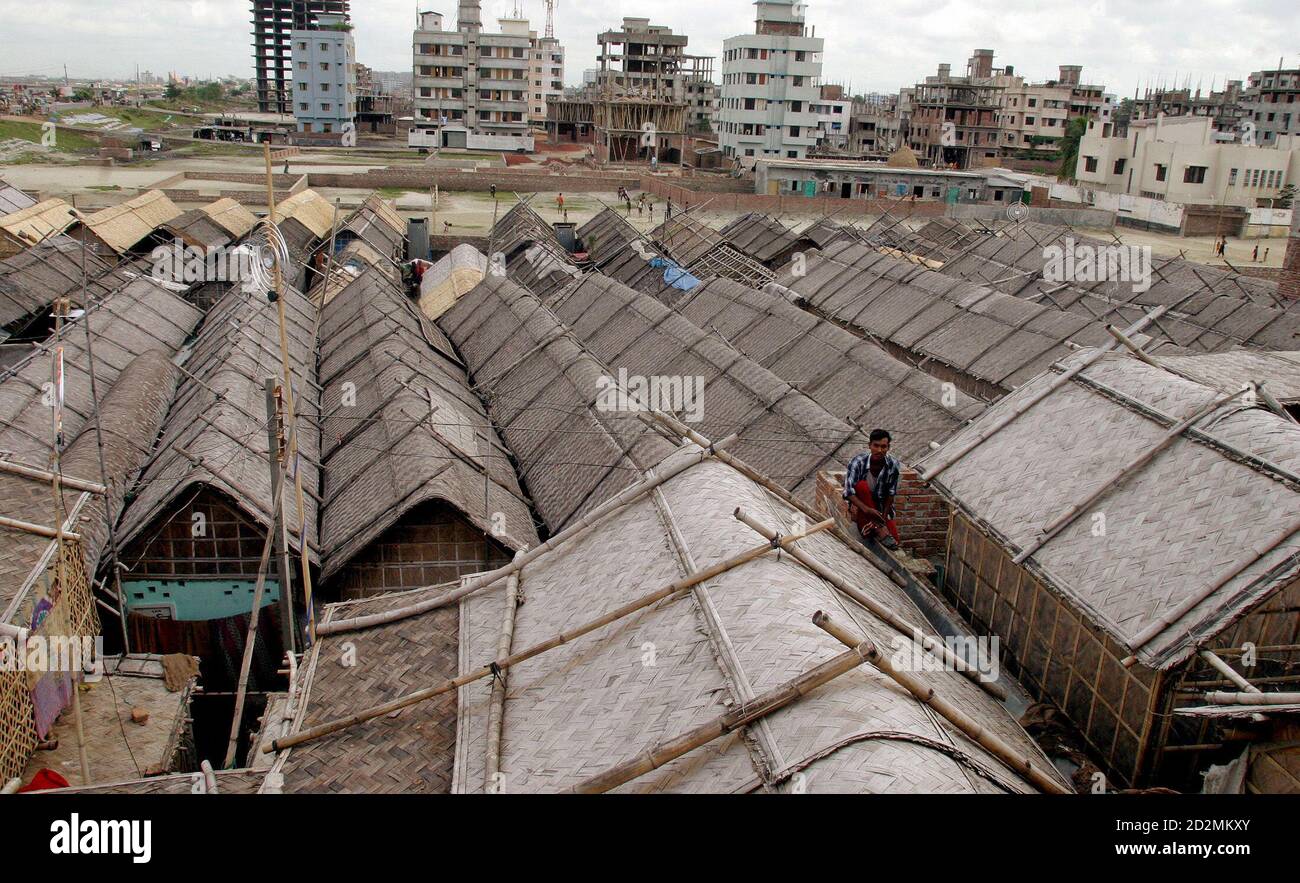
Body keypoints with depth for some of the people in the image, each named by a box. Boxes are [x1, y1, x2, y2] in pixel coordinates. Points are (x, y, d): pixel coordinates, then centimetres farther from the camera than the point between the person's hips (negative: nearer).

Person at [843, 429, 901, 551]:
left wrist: (884, 516, -17)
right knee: (862, 485, -35)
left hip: (881, 506, 2)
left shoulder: (893, 464, -15)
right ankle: (880, 529, -30)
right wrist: (867, 509, -41)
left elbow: (891, 493, -8)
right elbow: (848, 492, -29)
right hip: (860, 504, -2)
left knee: (894, 539, -17)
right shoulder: (859, 462, -23)